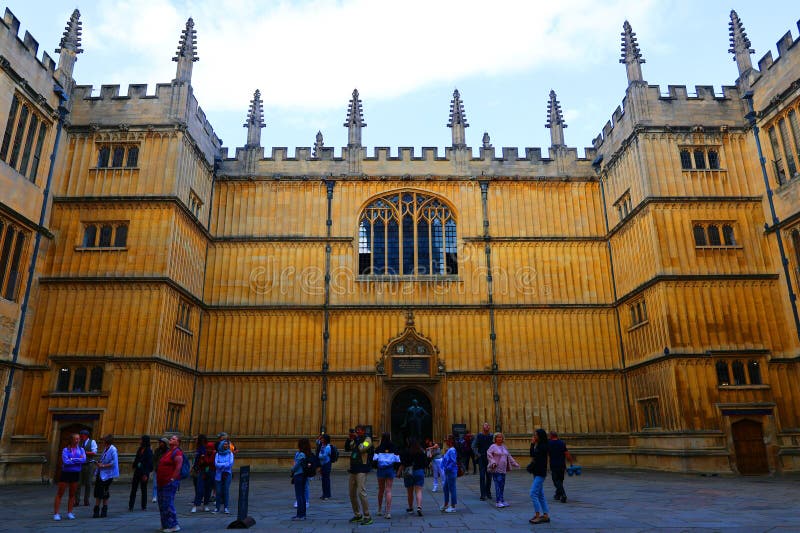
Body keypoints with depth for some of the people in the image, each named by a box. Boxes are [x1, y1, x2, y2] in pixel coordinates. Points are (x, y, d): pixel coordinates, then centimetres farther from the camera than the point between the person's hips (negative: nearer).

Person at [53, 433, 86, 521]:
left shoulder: (81, 449, 3)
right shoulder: (66, 450, -6)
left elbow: (84, 460, -11)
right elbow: (66, 461, -18)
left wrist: (72, 459, -16)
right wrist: (78, 460, -13)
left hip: (76, 474, 3)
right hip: (65, 473, -3)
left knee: (72, 494, 10)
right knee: (60, 494, 0)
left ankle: (69, 513, 18)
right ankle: (56, 513, 6)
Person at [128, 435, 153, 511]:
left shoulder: (149, 451, -11)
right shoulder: (139, 449, 9)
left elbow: (149, 464, -13)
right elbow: (136, 460, 16)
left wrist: (146, 475, -16)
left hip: (144, 473, -6)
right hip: (137, 472, 6)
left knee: (144, 489, 4)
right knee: (133, 489, 3)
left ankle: (144, 506, 14)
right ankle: (130, 506, 7)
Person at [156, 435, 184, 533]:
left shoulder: (177, 453, -11)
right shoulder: (168, 451, 18)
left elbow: (178, 467, -19)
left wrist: (172, 479, -21)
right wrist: (158, 479, 19)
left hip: (170, 482, -10)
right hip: (162, 482, 10)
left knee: (168, 504, -9)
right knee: (162, 504, 13)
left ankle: (173, 525, -1)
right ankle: (165, 525, 24)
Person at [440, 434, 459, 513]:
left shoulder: (452, 450, -19)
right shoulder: (448, 450, 11)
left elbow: (453, 461, -25)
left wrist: (447, 468, -21)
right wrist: (444, 468, 11)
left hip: (451, 473, -10)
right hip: (448, 473, 10)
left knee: (452, 489, -1)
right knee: (445, 488, 18)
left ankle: (453, 507, 9)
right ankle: (446, 505, 30)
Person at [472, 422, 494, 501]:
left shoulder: (491, 436, 5)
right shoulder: (478, 436, -1)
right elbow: (473, 446, 1)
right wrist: (477, 454, -7)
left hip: (489, 459, 2)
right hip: (481, 459, -2)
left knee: (489, 476, 8)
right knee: (482, 476, -5)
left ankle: (488, 492, 23)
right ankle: (483, 495, -3)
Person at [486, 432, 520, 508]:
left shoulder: (504, 447, 17)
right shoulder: (493, 446, -3)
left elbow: (509, 457, 26)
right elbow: (489, 455, -12)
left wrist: (515, 463, 25)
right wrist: (493, 462, -25)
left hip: (503, 469, 6)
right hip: (496, 469, -6)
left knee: (502, 485, 8)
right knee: (498, 485, -10)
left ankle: (502, 501, 15)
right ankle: (499, 502, -9)